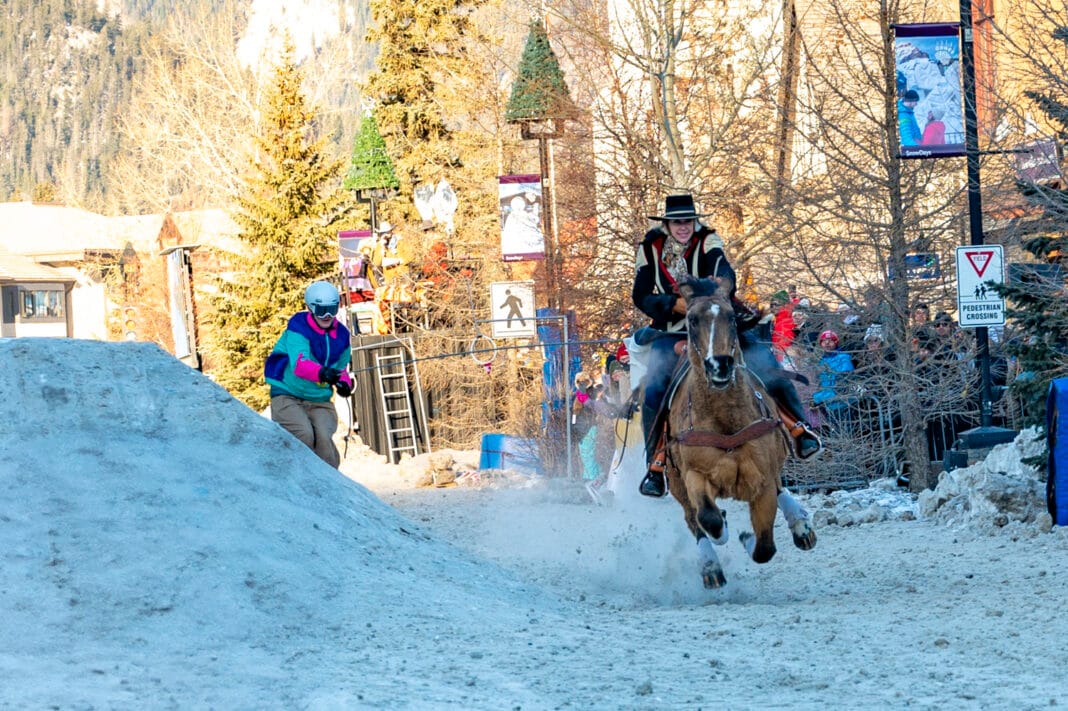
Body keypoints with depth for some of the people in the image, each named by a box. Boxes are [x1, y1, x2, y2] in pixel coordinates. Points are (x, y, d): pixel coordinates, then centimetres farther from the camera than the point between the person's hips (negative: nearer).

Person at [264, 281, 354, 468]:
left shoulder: (341, 335, 4)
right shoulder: (298, 328, -14)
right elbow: (298, 363, -32)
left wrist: (343, 382, -1)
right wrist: (322, 373, -52)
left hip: (319, 401, 4)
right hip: (287, 396, -4)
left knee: (323, 438, -24)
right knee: (304, 435, -29)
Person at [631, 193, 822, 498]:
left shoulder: (707, 241, -6)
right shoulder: (650, 250, -2)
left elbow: (725, 272, -26)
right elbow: (641, 297, -6)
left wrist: (723, 284, -51)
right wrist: (673, 304, -25)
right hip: (672, 333, 0)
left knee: (767, 364, -16)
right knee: (654, 393, -19)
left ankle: (800, 429, -1)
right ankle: (655, 465, -6)